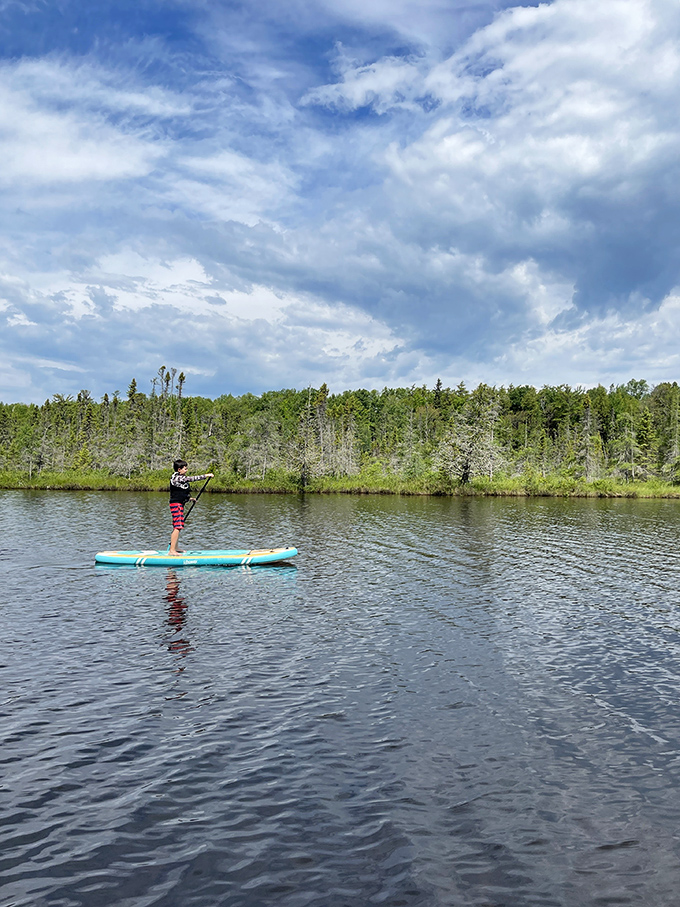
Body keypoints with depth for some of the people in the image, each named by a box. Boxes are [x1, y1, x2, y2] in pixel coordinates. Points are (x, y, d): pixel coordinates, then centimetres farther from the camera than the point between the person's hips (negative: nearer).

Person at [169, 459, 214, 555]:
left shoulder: (178, 478, 16)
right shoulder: (178, 478, -16)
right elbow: (192, 478, -19)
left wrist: (189, 498, 26)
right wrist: (206, 475, -15)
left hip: (179, 505, 11)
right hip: (176, 505, -11)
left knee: (177, 527, 16)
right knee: (177, 527, -13)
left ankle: (175, 548, 23)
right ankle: (172, 550, -16)